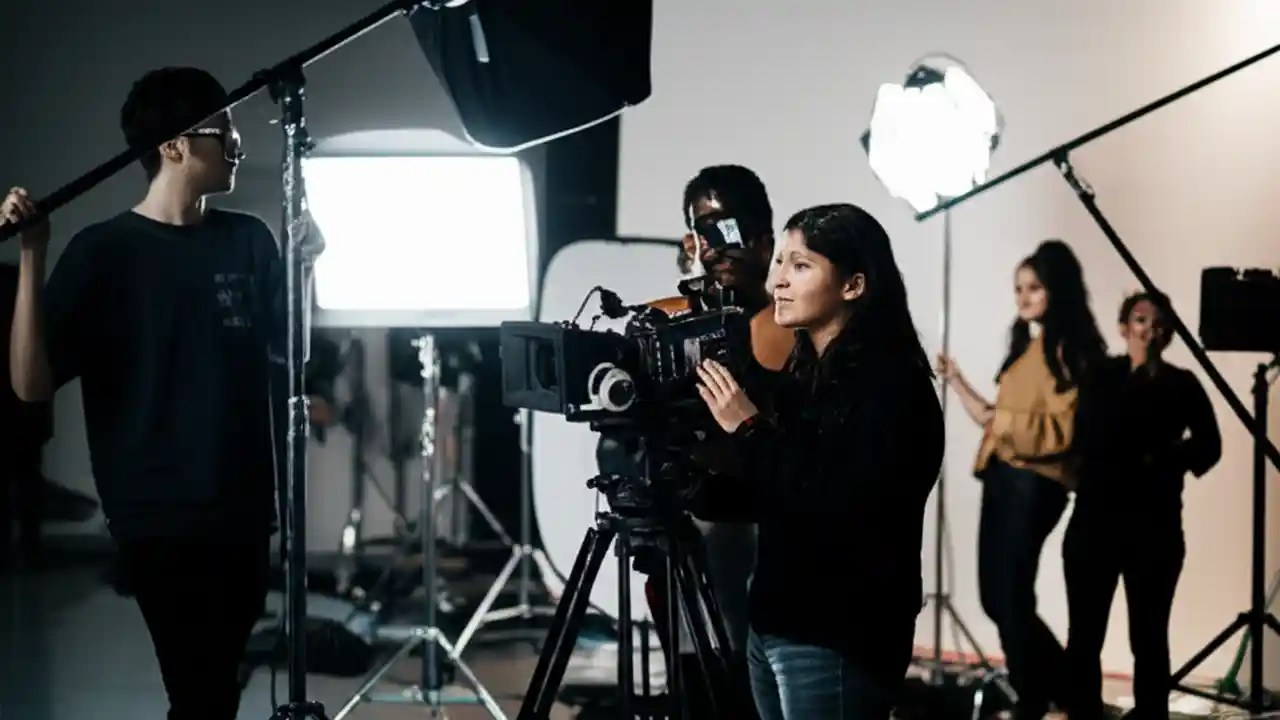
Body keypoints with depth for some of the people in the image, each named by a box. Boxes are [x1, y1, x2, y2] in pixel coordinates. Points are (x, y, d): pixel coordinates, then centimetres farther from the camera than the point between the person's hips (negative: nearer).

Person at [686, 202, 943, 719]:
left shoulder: (889, 384, -13)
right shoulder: (802, 374, 10)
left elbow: (840, 516, -22)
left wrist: (750, 430, -18)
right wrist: (701, 486, -1)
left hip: (836, 641, -8)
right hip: (772, 626, 8)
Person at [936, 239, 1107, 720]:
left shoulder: (1069, 349, -6)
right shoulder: (1025, 346, 19)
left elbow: (1060, 429, -13)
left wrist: (1004, 418, -16)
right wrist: (956, 382, 20)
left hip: (1035, 483, -9)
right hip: (1002, 478, 9)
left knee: (1010, 596, -7)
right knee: (997, 596, 9)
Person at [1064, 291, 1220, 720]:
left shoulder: (1181, 384, 4)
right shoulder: (1098, 377, 4)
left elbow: (1209, 444, 7)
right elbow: (1092, 437, -8)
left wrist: (1167, 459, -9)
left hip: (1154, 524, 0)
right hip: (1095, 519, 0)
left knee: (1148, 638, 3)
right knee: (1084, 636, 0)